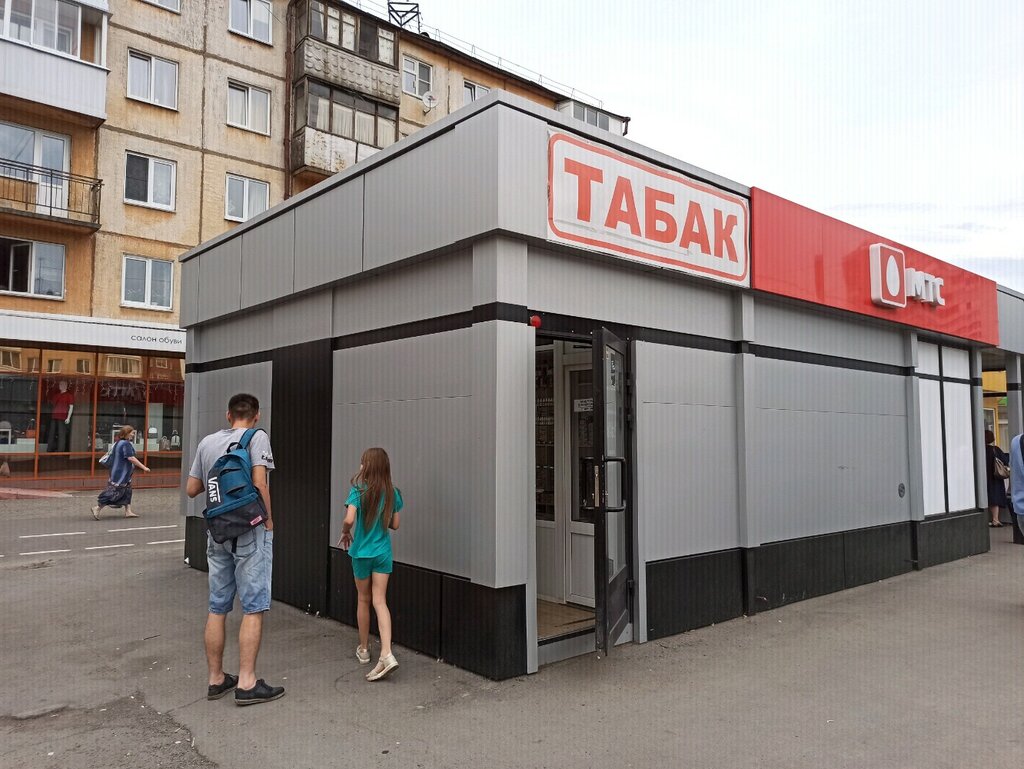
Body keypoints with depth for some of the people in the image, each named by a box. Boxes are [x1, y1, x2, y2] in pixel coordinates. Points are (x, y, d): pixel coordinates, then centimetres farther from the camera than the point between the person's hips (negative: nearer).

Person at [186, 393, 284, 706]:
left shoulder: (207, 442, 9)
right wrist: (269, 520, -8)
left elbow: (191, 489, 13)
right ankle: (247, 683, 2)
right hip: (250, 531, -6)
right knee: (253, 609, 0)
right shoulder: (257, 437, -7)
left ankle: (216, 679, 23)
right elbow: (259, 483, -17)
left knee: (217, 608, 13)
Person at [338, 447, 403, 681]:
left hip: (362, 552, -2)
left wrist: (345, 533, -5)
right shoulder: (392, 493, -2)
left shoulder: (358, 491, -14)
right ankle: (386, 654, -16)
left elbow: (349, 520, -26)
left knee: (364, 600, 15)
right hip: (383, 552, 2)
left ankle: (364, 649, 31)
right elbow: (394, 525, 4)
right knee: (380, 601, 0)